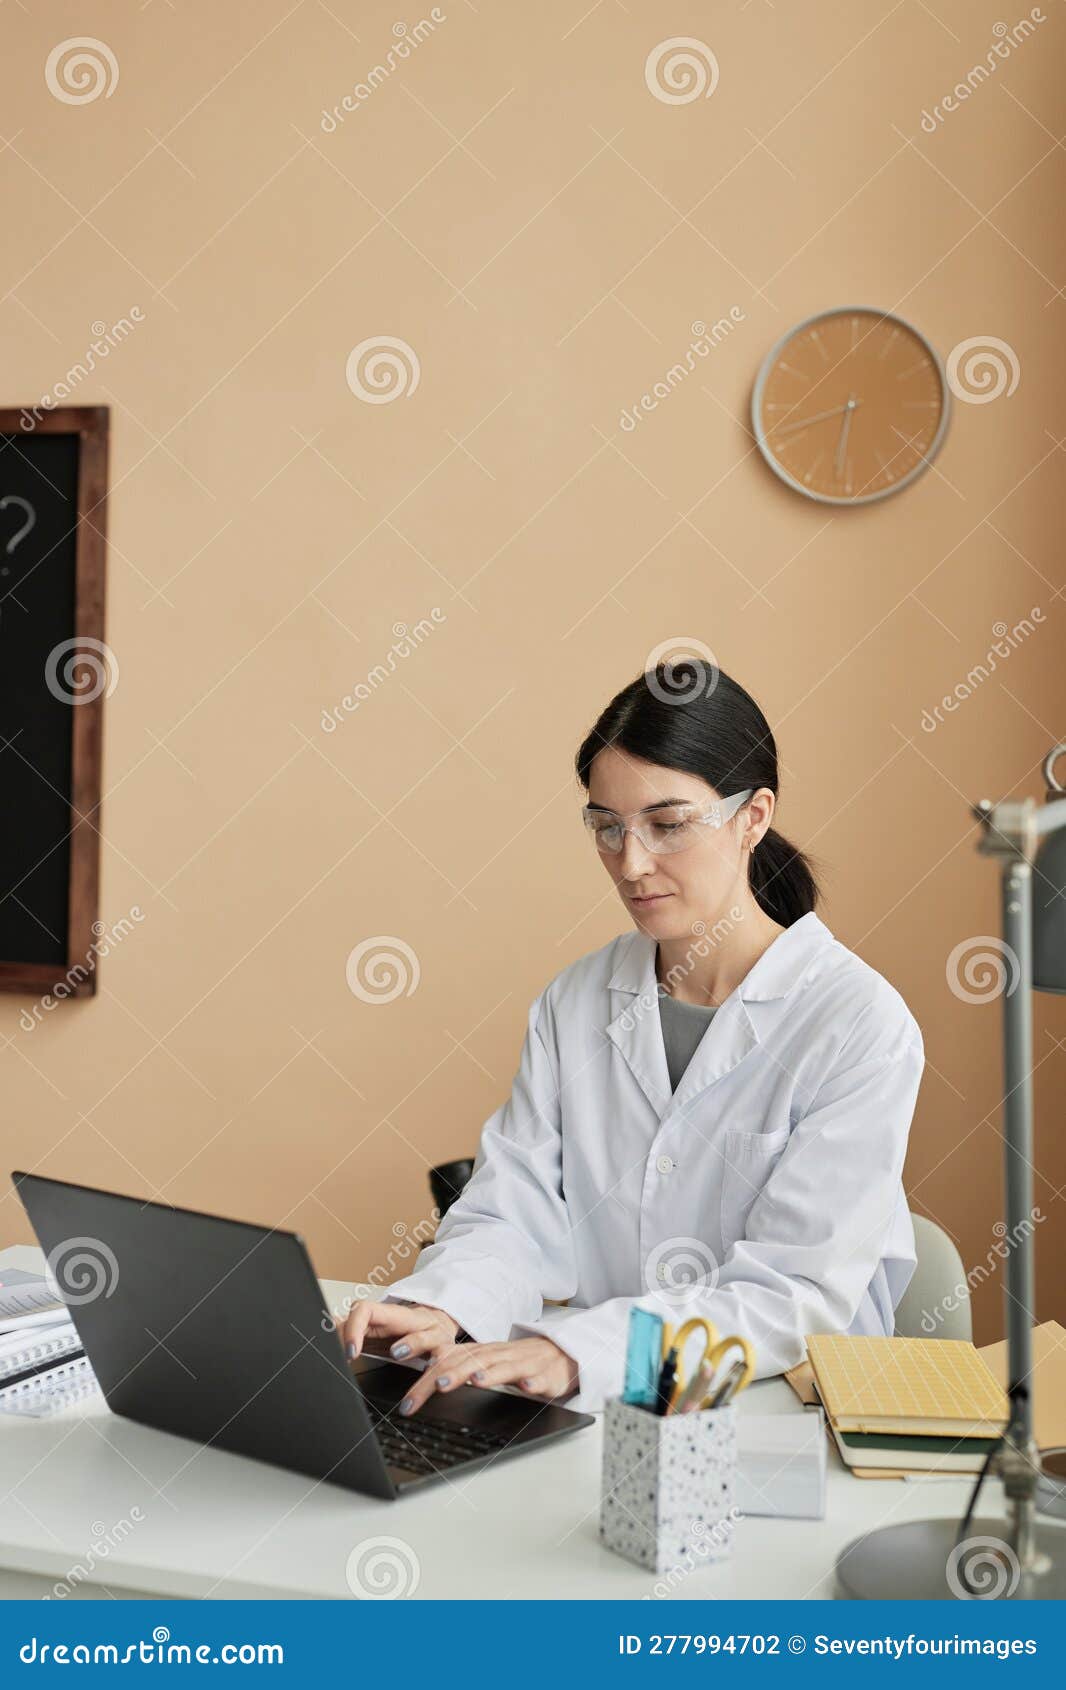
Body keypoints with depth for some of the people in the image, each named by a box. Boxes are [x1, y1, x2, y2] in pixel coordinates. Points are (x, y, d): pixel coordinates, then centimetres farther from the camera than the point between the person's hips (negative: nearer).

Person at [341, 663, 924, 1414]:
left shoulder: (860, 1023, -9)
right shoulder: (576, 1002, 9)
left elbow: (796, 1293, -16)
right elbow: (513, 1216, 2)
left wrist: (576, 1351, -28)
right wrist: (440, 1308, -20)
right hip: (605, 1409, 4)